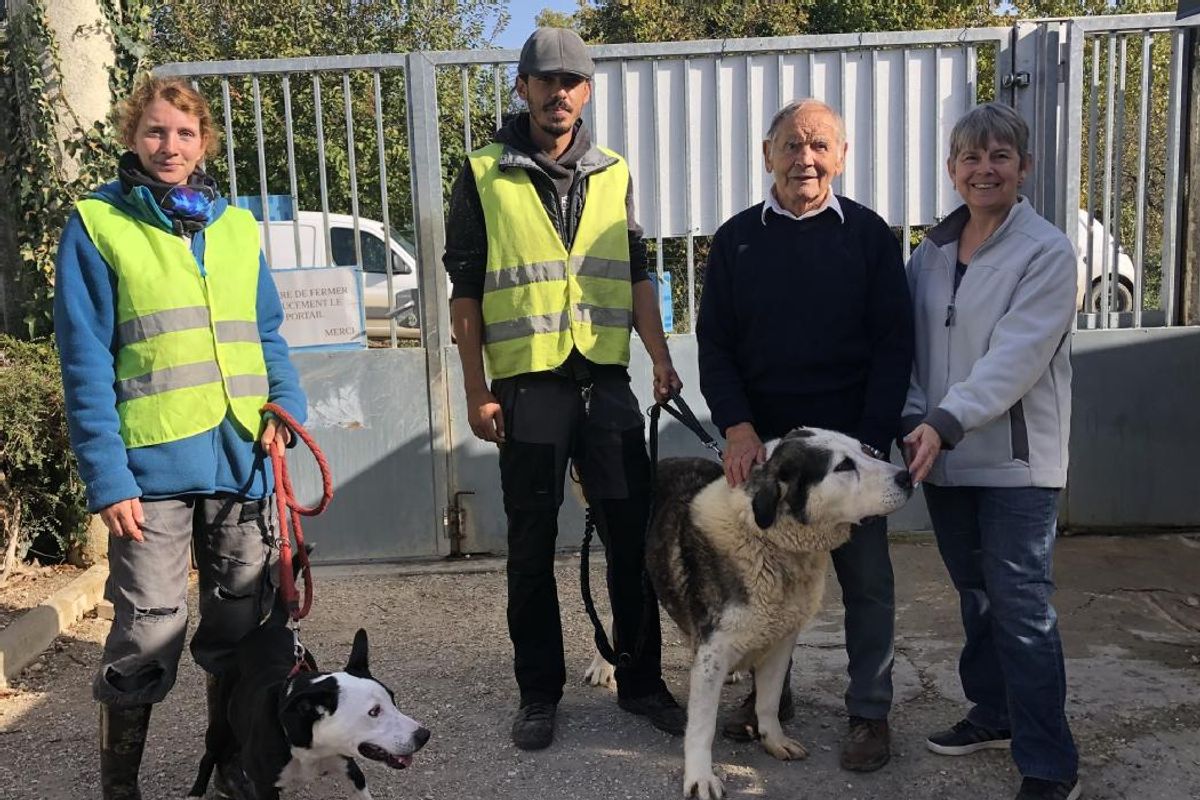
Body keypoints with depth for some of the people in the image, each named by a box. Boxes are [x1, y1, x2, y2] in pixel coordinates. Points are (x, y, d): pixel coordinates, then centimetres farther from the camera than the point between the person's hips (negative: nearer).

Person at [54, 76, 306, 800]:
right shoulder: (97, 224, 0)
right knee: (149, 635, -1)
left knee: (240, 627, 13)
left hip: (243, 459, 4)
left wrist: (287, 404, -3)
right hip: (151, 466, -4)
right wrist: (107, 477, -13)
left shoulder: (238, 225, 13)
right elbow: (86, 362, -6)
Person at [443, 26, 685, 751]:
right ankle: (540, 693, 21)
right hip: (527, 386, -2)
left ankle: (642, 681, 22)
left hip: (608, 384, 3)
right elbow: (465, 290, 0)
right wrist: (477, 391, -5)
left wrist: (662, 360, 2)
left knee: (634, 539, 7)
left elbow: (637, 276, 13)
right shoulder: (484, 175, 1)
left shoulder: (613, 173, 11)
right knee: (532, 550, 7)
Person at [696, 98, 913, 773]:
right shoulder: (737, 239, 4)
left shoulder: (870, 234, -1)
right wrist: (736, 426, -11)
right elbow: (714, 344, 3)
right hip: (760, 443, 2)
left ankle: (871, 712, 22)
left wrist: (870, 440, -12)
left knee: (866, 581, 6)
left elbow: (894, 345, -3)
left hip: (853, 441, -1)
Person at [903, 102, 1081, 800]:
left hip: (1015, 460, -5)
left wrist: (946, 421, -26)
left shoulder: (1047, 252, -9)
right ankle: (995, 714, 35)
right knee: (977, 596, 17)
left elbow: (1016, 358, -19)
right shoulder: (931, 253, 9)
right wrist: (914, 418, -6)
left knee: (1022, 608, -5)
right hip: (945, 458, 6)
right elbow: (910, 346, 9)